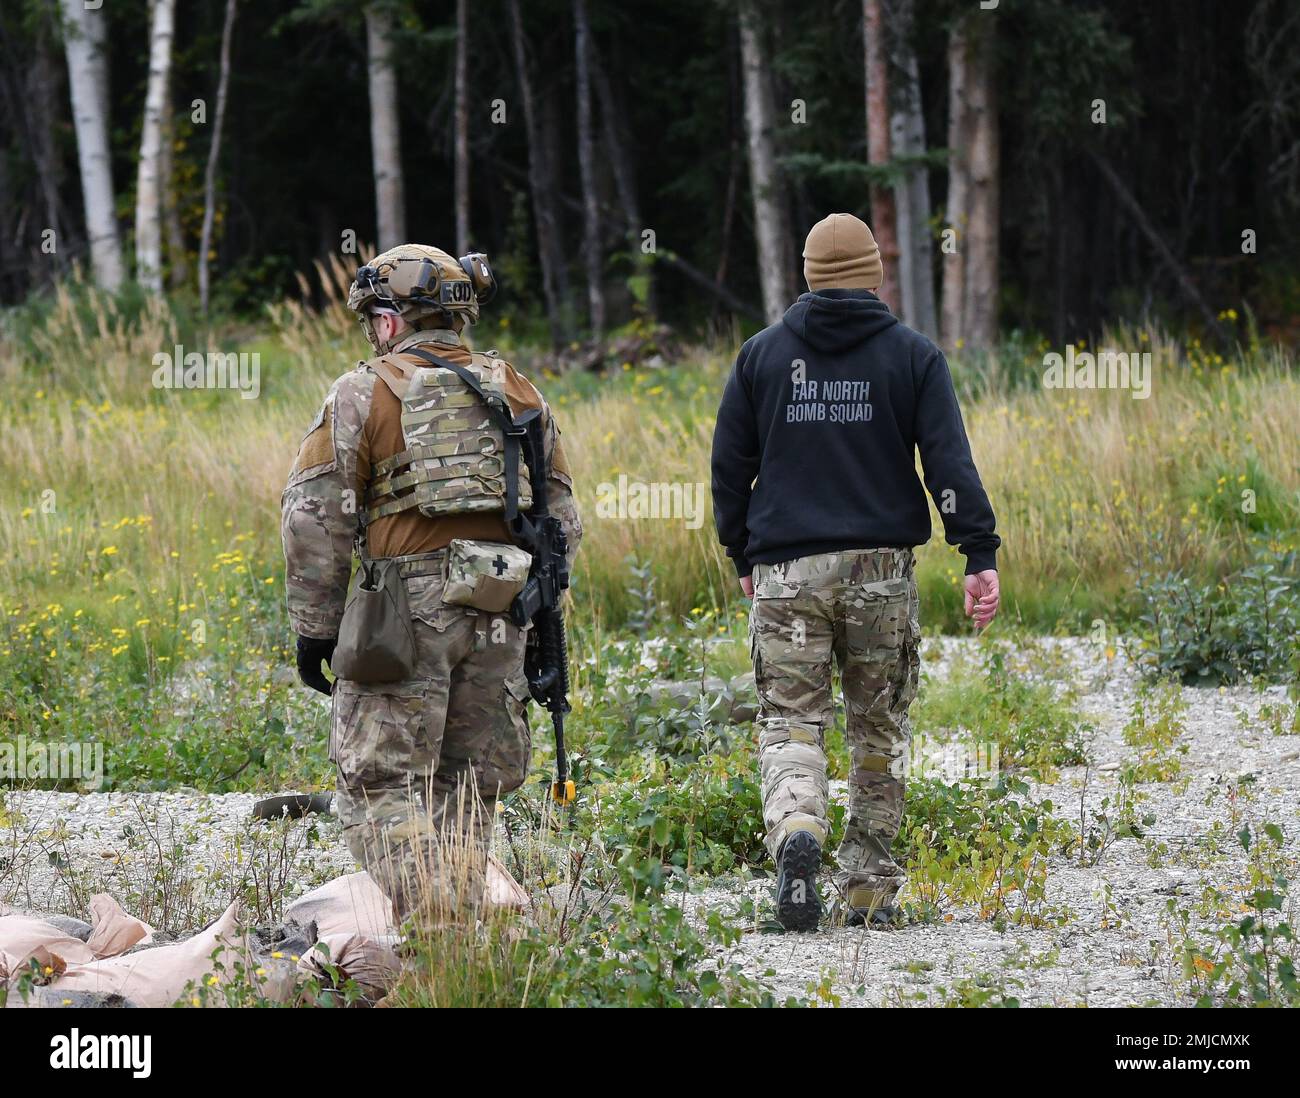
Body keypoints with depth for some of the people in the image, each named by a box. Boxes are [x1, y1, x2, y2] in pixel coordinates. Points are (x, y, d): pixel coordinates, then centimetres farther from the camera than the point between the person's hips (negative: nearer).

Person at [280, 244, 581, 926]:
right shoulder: (517, 394, 15)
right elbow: (562, 518, 17)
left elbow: (314, 517, -4)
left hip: (408, 607, -5)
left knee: (383, 781, -3)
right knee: (467, 784, 13)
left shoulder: (364, 394, 0)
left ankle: (426, 925, -17)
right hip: (498, 613, 5)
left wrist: (314, 627, 1)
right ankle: (460, 923, 11)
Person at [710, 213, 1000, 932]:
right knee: (878, 730, 10)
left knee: (790, 722, 1)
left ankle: (795, 828, -29)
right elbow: (949, 461, -6)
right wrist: (980, 555, -8)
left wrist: (742, 556, 21)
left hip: (786, 572, 0)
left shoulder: (761, 355, 7)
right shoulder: (912, 356, 2)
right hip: (881, 571, 0)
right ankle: (868, 890, 12)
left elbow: (730, 466, 10)